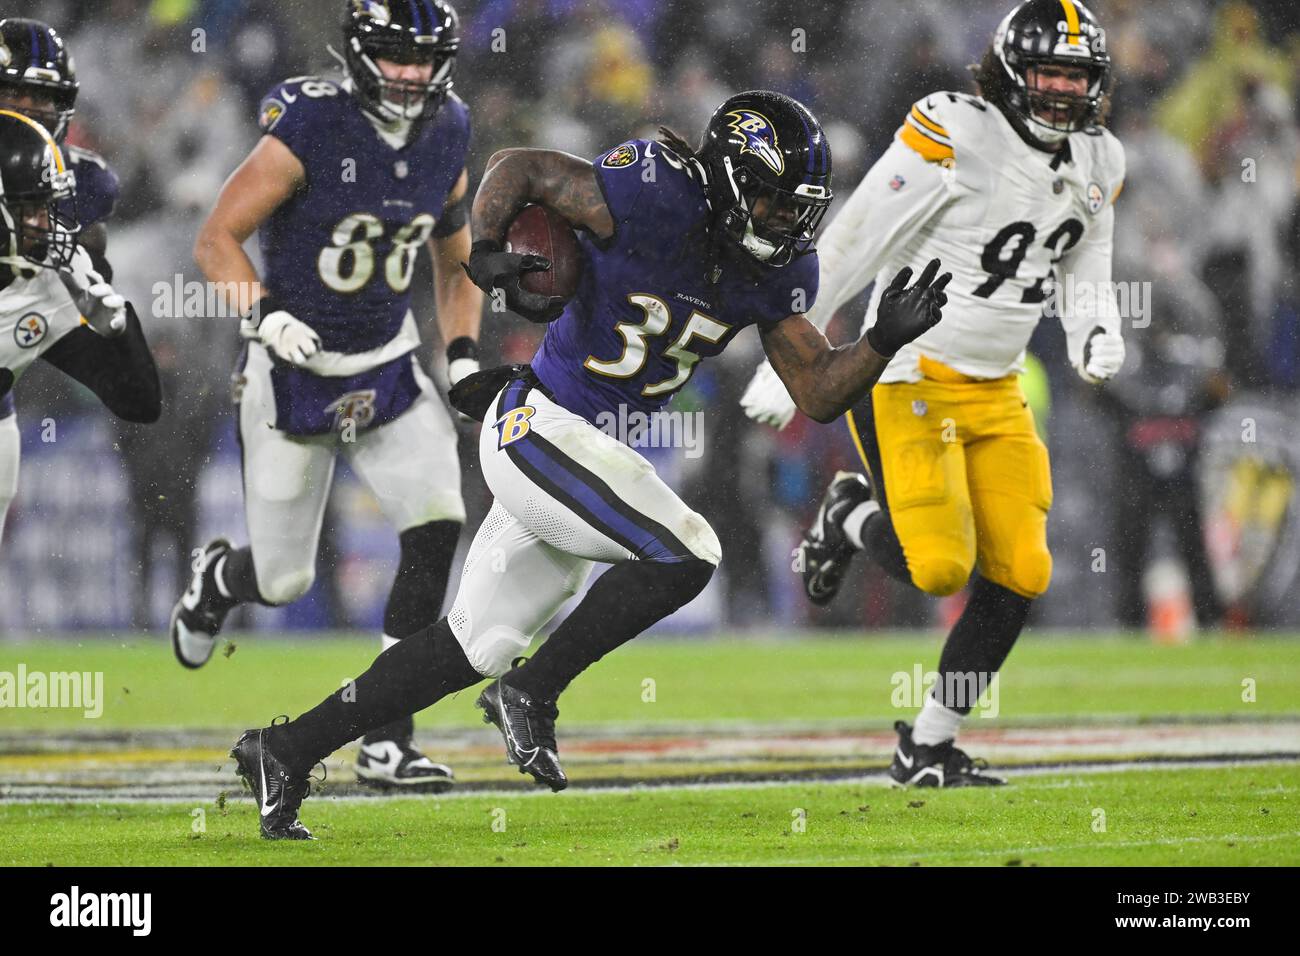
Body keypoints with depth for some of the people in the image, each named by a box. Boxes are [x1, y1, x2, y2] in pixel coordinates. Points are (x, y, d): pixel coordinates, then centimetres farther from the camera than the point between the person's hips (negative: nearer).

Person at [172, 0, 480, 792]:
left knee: (438, 531, -18)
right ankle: (219, 577, 46)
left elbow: (456, 265, 15)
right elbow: (218, 239, -17)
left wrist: (464, 356, 1)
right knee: (283, 581, 5)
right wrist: (265, 315, -32)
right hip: (295, 372, -4)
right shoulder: (313, 127, -19)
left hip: (390, 369, 4)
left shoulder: (446, 140, -1)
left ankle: (387, 740, -10)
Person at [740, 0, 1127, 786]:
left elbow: (1085, 271, 21)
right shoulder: (955, 135, -16)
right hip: (908, 380, -7)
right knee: (939, 567, -18)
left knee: (1020, 573, -3)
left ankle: (928, 747, 10)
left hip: (996, 391, 7)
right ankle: (852, 519, 17)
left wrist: (1097, 330, -3)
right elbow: (849, 248, -13)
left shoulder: (1096, 164, 6)